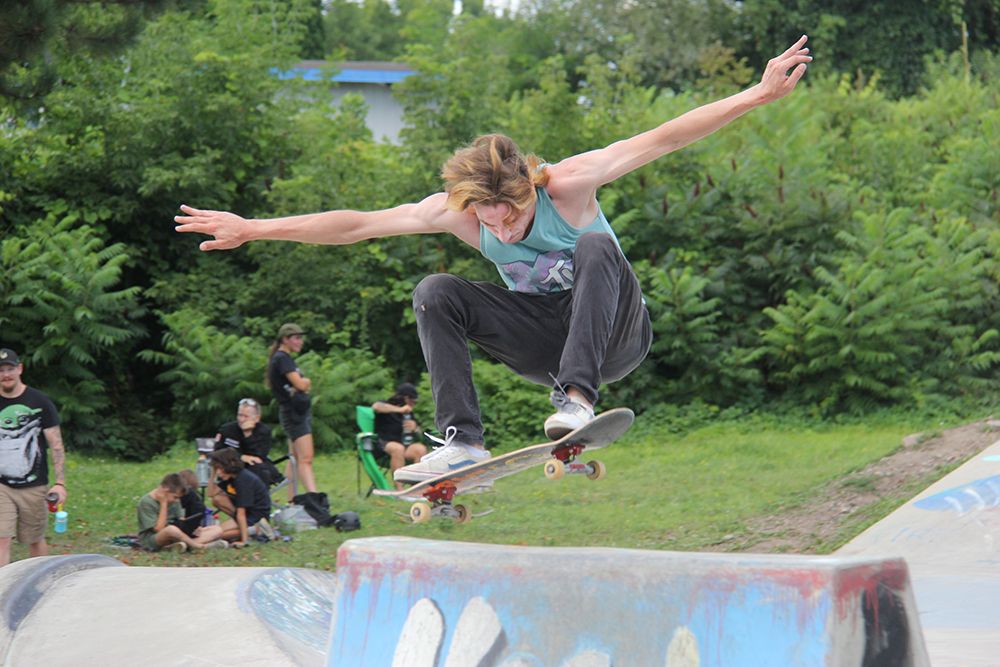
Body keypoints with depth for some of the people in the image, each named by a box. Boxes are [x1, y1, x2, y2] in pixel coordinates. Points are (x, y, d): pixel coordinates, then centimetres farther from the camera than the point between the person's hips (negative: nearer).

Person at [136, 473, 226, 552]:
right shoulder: (146, 502, -12)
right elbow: (159, 529, -17)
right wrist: (164, 504, -16)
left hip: (175, 537, 8)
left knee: (217, 530, -7)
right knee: (172, 529, -45)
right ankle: (198, 545, -20)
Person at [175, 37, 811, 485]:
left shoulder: (567, 185, -23)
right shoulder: (456, 212, -14)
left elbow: (661, 139, -26)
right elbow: (356, 224, -13)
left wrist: (759, 94, -31)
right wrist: (252, 229, -15)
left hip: (613, 336, -3)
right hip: (546, 345, 4)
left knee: (596, 247, -33)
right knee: (436, 293, -18)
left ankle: (576, 398, -40)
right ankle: (463, 440, -23)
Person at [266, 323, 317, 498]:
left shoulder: (283, 358, 18)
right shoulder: (282, 359, -13)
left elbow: (304, 384, 17)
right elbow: (300, 384, -21)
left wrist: (304, 382, -6)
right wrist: (305, 381, 1)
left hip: (299, 411, 10)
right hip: (294, 412, -10)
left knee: (296, 458, 11)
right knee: (305, 458, -19)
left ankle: (291, 501, 14)